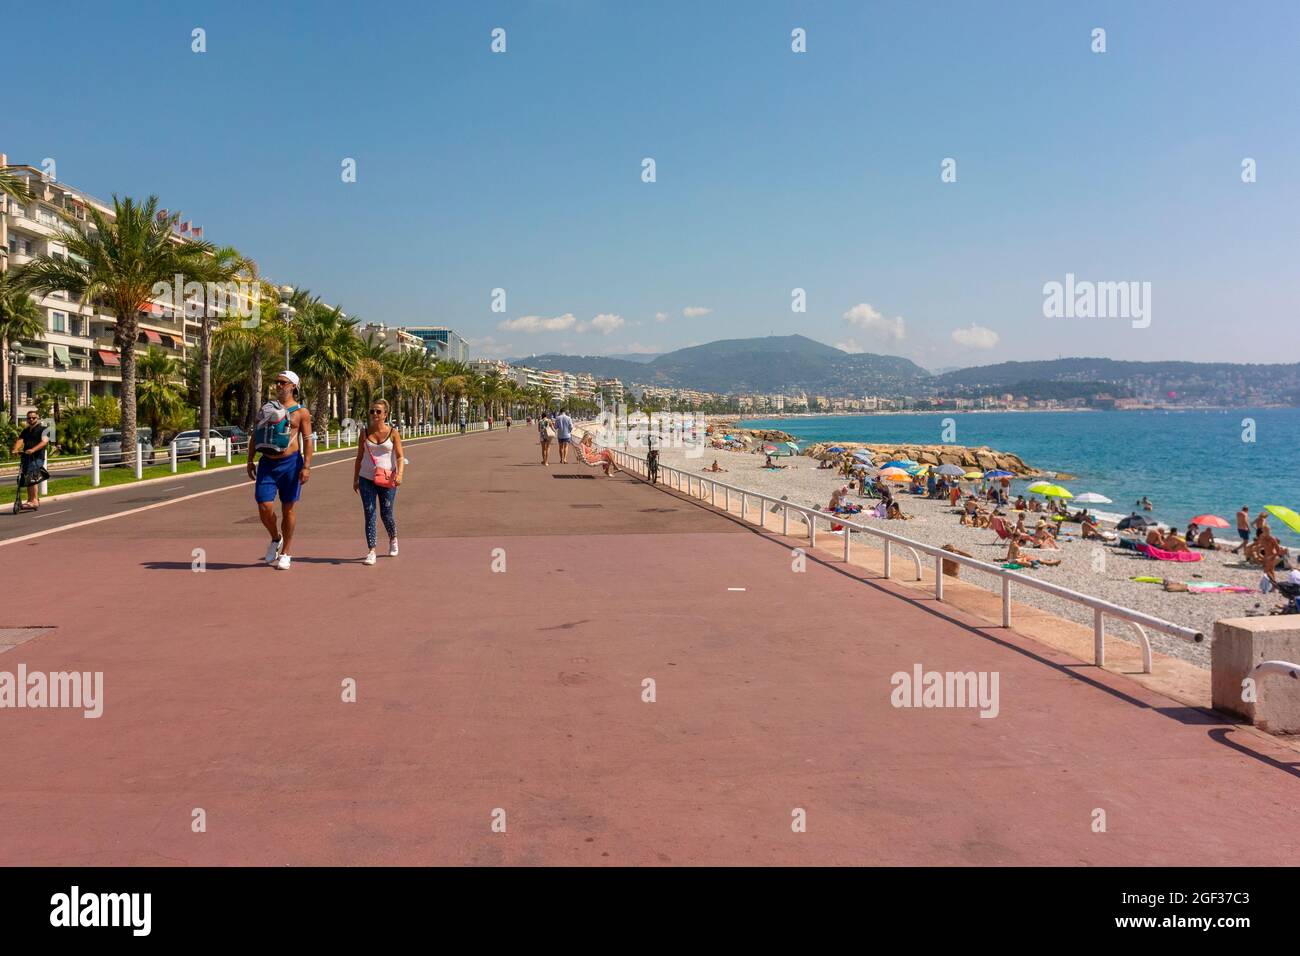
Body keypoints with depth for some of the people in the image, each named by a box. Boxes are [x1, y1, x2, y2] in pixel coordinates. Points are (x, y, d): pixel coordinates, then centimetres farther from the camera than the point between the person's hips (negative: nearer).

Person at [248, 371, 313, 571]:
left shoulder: (301, 412, 1)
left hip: (290, 463, -3)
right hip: (267, 463, 3)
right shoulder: (266, 408, 12)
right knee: (264, 507, -6)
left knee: (289, 509, 2)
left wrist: (306, 466, -14)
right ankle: (275, 538, 22)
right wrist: (250, 461, 7)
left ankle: (285, 553, 13)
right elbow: (255, 436, 15)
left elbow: (307, 440, -4)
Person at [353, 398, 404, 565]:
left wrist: (399, 473, -24)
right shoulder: (365, 432, 4)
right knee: (369, 515, -4)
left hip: (386, 480, -2)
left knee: (387, 515, 4)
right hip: (366, 479, 2)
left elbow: (400, 456, -7)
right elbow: (359, 457, 11)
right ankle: (371, 551, -3)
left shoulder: (393, 433, -2)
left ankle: (393, 540, 34)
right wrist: (355, 479, 10)